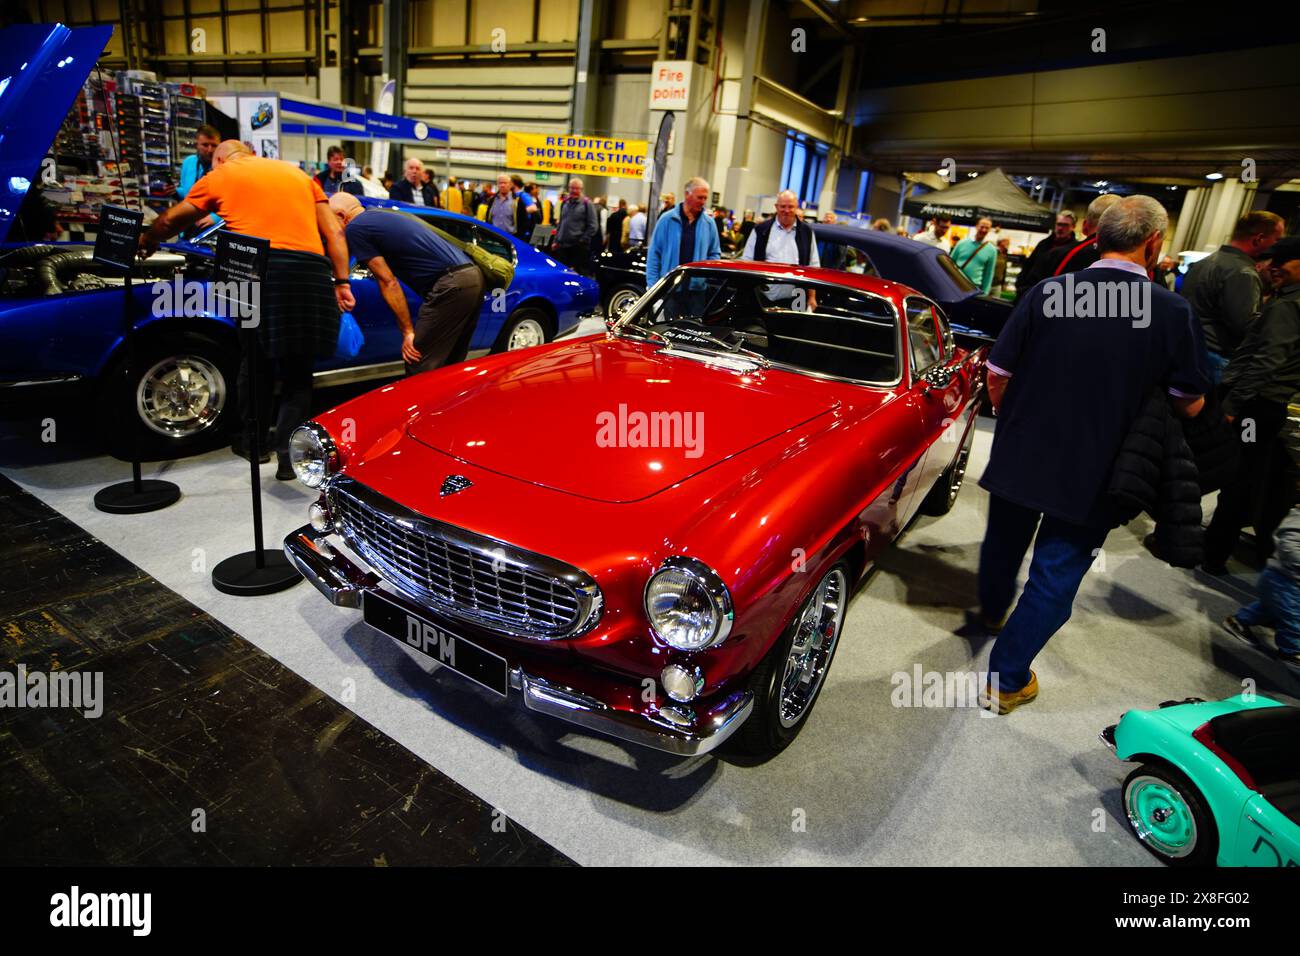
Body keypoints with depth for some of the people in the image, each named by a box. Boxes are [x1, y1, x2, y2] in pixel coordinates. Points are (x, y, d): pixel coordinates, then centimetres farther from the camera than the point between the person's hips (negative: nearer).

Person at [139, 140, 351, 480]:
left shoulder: (219, 176, 20)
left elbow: (169, 221, 31)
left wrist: (143, 243, 49)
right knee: (298, 369, 8)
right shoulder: (299, 174, 27)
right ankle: (288, 454, 0)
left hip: (259, 267, -1)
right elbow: (334, 232, 16)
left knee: (256, 358, 17)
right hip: (311, 270, 2)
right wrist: (341, 282, 14)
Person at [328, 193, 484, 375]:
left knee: (419, 369, -4)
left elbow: (388, 282, -3)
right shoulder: (383, 215, 27)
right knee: (450, 365, 17)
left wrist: (408, 331, 0)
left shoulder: (354, 228, 1)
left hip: (451, 285, -9)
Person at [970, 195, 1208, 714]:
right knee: (1056, 574, 9)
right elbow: (1190, 404, -2)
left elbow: (997, 372, -3)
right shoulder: (1172, 312, -11)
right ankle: (1007, 679, 15)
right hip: (1092, 475, -2)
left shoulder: (1047, 292, -8)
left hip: (1018, 456, 3)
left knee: (1004, 543, 25)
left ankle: (990, 614, 50)